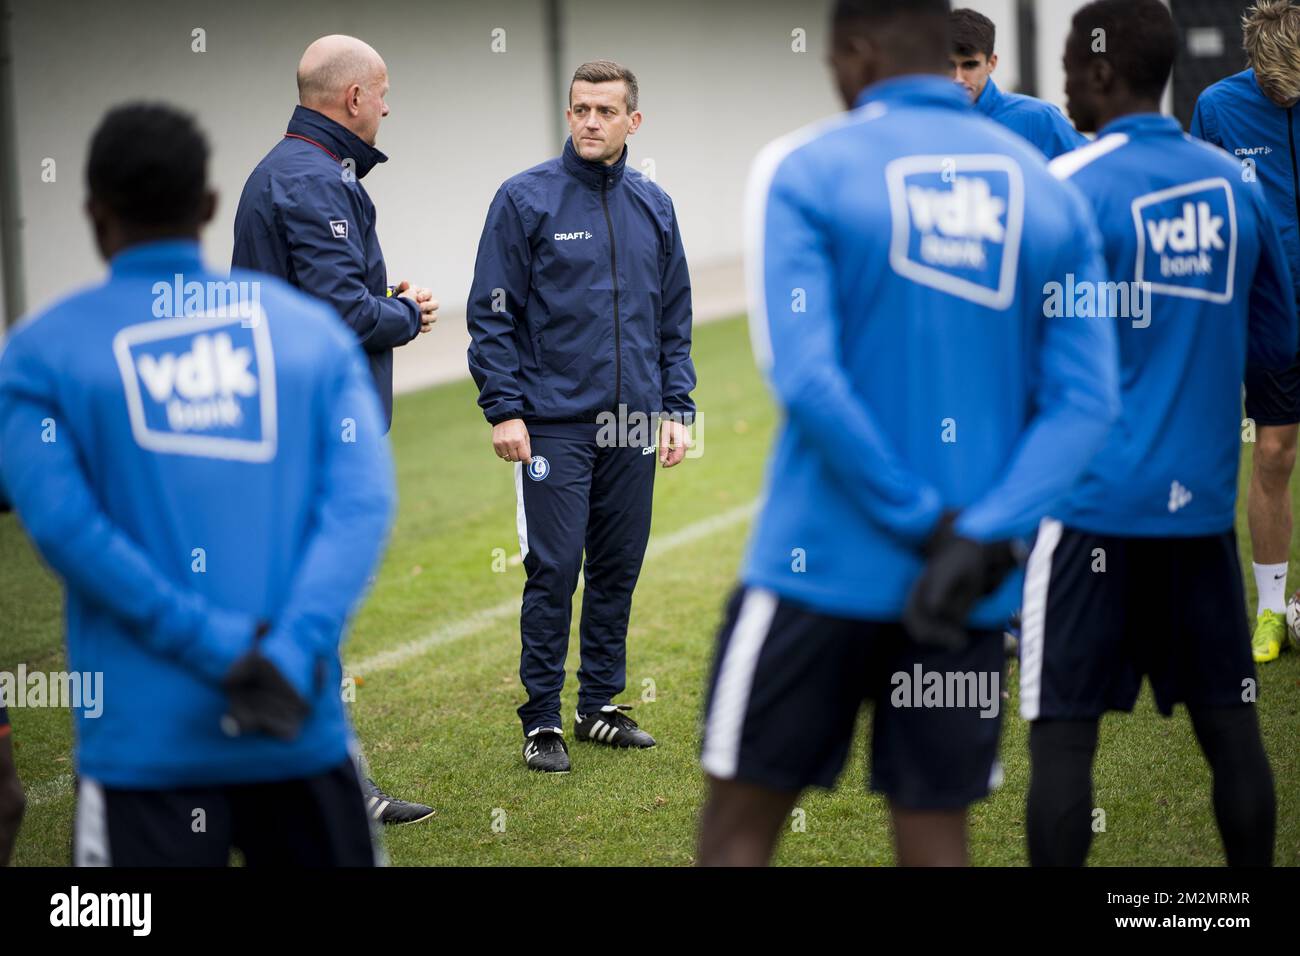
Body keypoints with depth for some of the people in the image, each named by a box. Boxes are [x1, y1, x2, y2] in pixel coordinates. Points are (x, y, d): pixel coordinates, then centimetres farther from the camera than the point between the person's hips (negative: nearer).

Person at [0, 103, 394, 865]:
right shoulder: (311, 326, 8)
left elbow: (64, 525, -10)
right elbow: (363, 502, -5)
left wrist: (219, 648, -11)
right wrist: (292, 654, -14)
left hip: (147, 740, -2)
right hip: (303, 737, 2)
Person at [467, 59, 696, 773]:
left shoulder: (654, 207, 9)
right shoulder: (526, 199, -5)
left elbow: (674, 320, 14)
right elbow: (492, 314, -5)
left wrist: (677, 408, 7)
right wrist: (504, 410, -11)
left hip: (633, 424, 4)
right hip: (555, 420, -4)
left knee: (618, 569, 9)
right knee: (554, 570, -5)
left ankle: (601, 704, 21)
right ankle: (543, 721, 4)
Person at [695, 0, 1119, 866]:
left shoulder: (804, 173, -6)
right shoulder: (1049, 194, 6)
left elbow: (805, 378, -16)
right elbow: (1086, 404, -2)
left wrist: (928, 523, -10)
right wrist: (982, 539, -11)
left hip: (822, 568, -3)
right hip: (974, 588, 4)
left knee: (741, 820, 7)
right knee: (936, 834, 9)